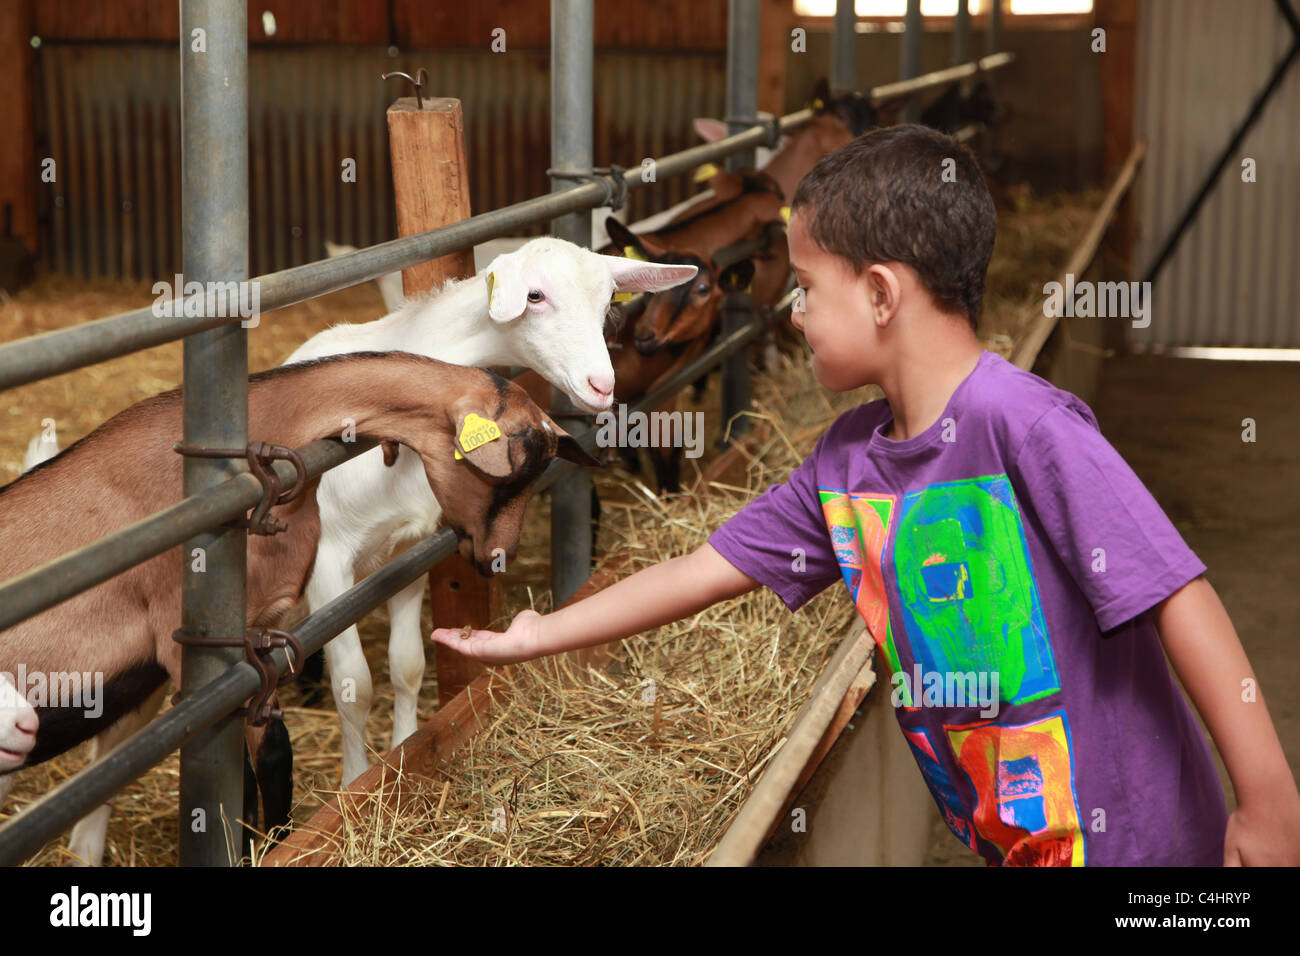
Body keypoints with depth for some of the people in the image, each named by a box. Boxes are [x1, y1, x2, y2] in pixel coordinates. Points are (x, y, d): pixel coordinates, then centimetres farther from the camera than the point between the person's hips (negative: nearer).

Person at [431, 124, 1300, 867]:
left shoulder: (1022, 426, -22)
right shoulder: (847, 460, 2)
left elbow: (1175, 595, -25)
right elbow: (704, 570, 11)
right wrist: (536, 637, 15)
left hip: (1132, 837, -7)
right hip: (1013, 841, 7)